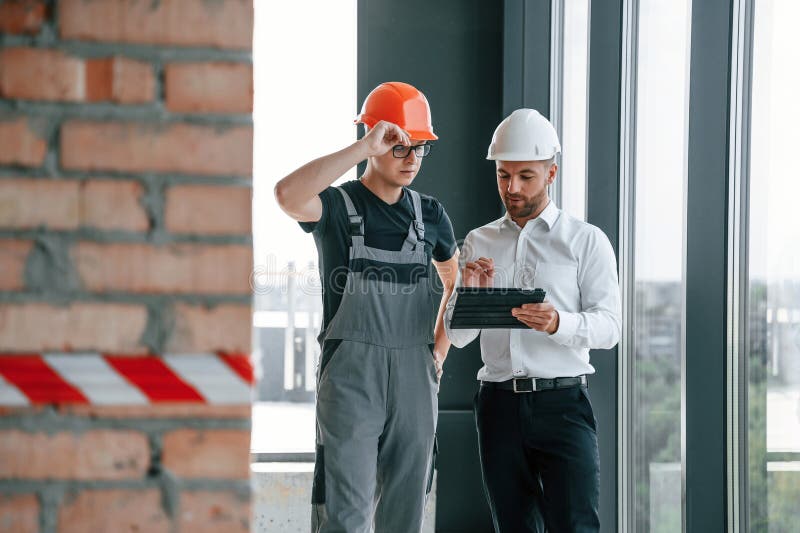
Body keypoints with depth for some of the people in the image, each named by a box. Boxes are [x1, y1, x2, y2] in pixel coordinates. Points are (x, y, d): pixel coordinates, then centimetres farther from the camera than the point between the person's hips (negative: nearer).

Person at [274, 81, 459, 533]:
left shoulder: (430, 214, 13)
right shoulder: (338, 207, -3)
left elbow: (456, 282, 28)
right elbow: (288, 195, -26)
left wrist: (439, 352, 16)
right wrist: (363, 149, -24)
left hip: (415, 375, 5)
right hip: (350, 374, -5)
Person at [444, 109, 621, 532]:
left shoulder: (586, 241, 4)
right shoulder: (479, 243, 14)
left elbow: (609, 326, -4)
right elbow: (457, 336, 12)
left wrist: (558, 323, -24)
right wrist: (470, 297, -9)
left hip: (562, 403, -3)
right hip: (499, 403, 4)